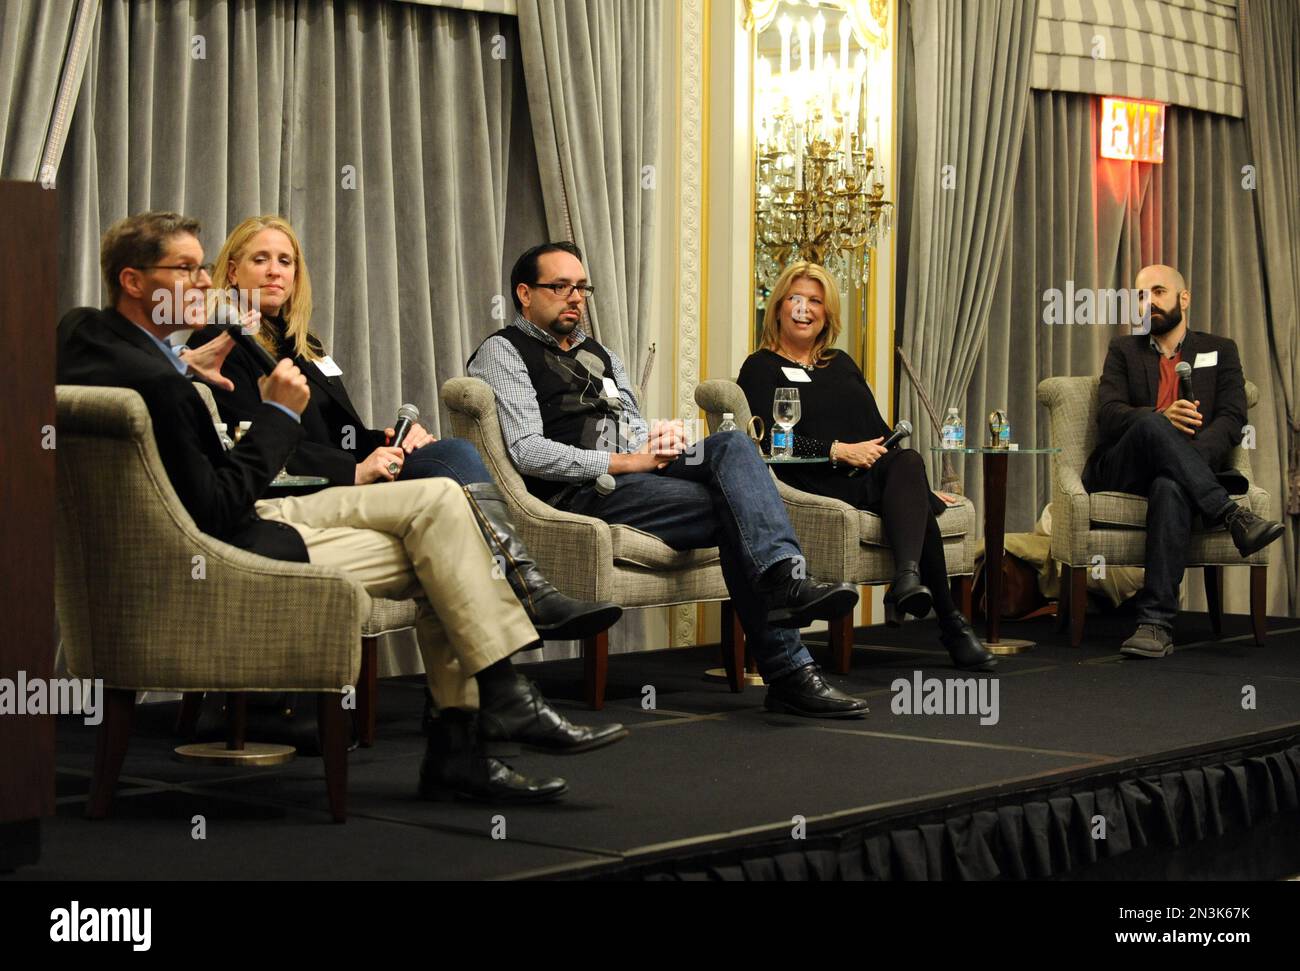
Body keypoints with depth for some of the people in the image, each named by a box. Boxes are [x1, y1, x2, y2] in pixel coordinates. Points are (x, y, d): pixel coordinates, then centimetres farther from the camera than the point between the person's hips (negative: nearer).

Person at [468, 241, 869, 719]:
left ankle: (785, 576, -40)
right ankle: (789, 671, -29)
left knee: (732, 444, -22)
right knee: (735, 509, -23)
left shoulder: (601, 355, 29)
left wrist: (661, 438, -1)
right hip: (581, 495, -7)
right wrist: (626, 461, -14)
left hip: (639, 474, 7)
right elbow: (528, 452, -10)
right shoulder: (502, 352, 4)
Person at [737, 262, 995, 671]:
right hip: (820, 482, -5)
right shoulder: (761, 368, 9)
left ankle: (908, 577, -55)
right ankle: (951, 624, -38)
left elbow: (880, 430, 23)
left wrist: (921, 485, 11)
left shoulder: (841, 364, 29)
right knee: (915, 507, -34)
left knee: (908, 462, -35)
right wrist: (838, 451, -17)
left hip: (874, 472, 5)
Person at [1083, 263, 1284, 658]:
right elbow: (1109, 415, 1)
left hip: (1177, 474, -1)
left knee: (1171, 486, -39)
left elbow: (1232, 420, 4)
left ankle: (1156, 623, -47)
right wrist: (1161, 417, -20)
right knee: (1151, 425, -34)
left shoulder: (1219, 350, 18)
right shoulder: (1123, 351, 19)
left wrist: (1192, 453, -18)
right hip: (1122, 473, 1)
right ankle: (1233, 518, -39)